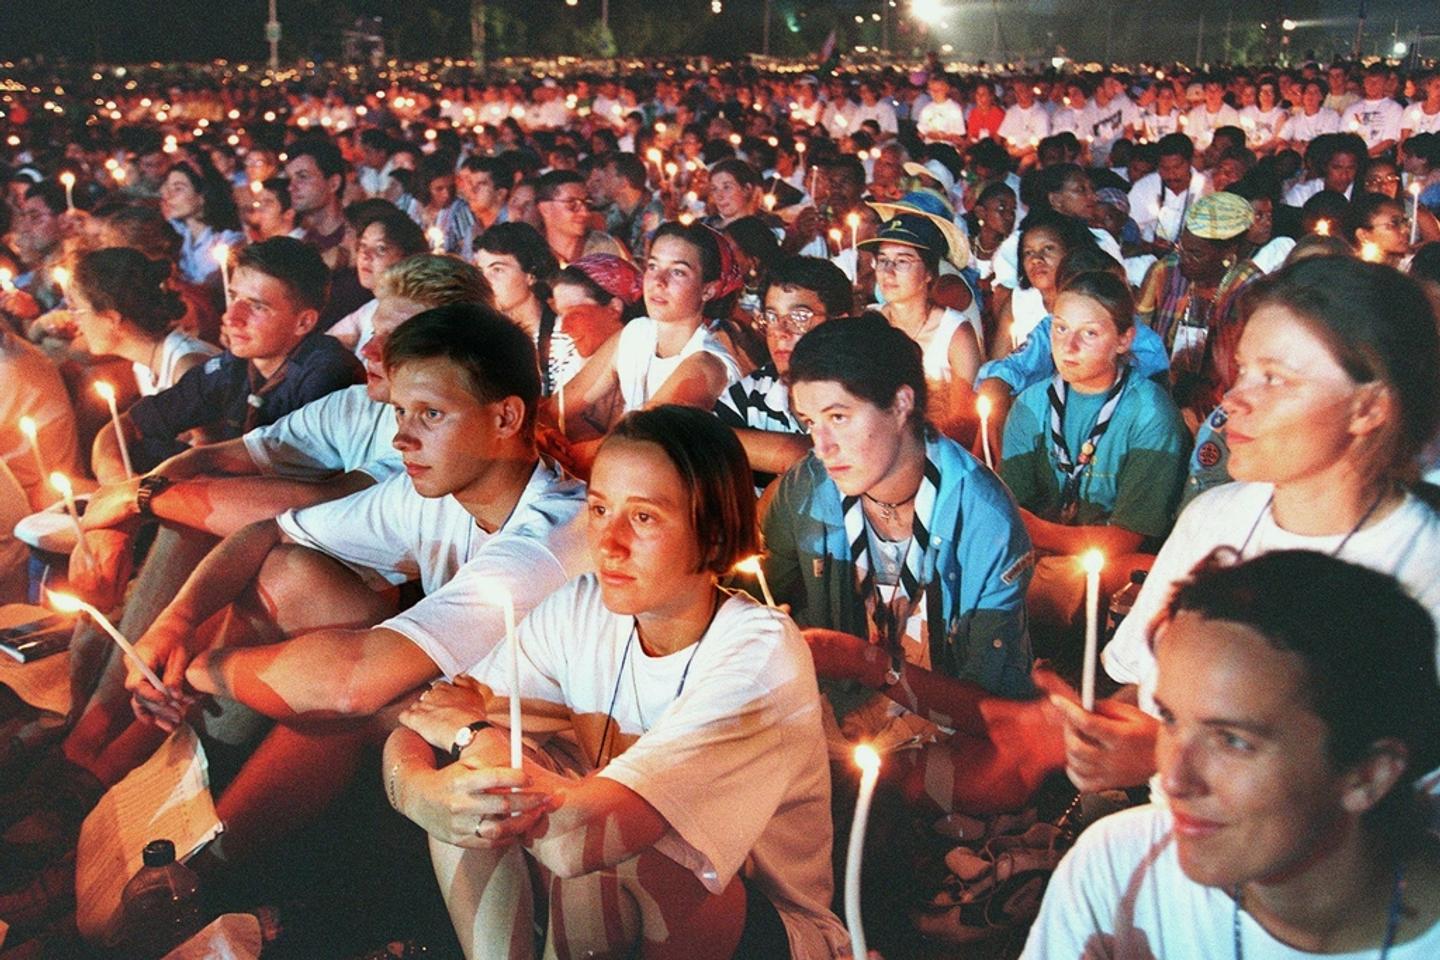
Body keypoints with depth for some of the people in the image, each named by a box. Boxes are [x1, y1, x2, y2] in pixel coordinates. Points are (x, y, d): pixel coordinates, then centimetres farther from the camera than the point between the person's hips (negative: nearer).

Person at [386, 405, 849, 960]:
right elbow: (412, 728, -9)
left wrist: (474, 732, -16)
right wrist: (423, 794, -34)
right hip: (616, 902, 5)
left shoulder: (762, 653, -25)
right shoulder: (579, 611, -5)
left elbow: (576, 838, -35)